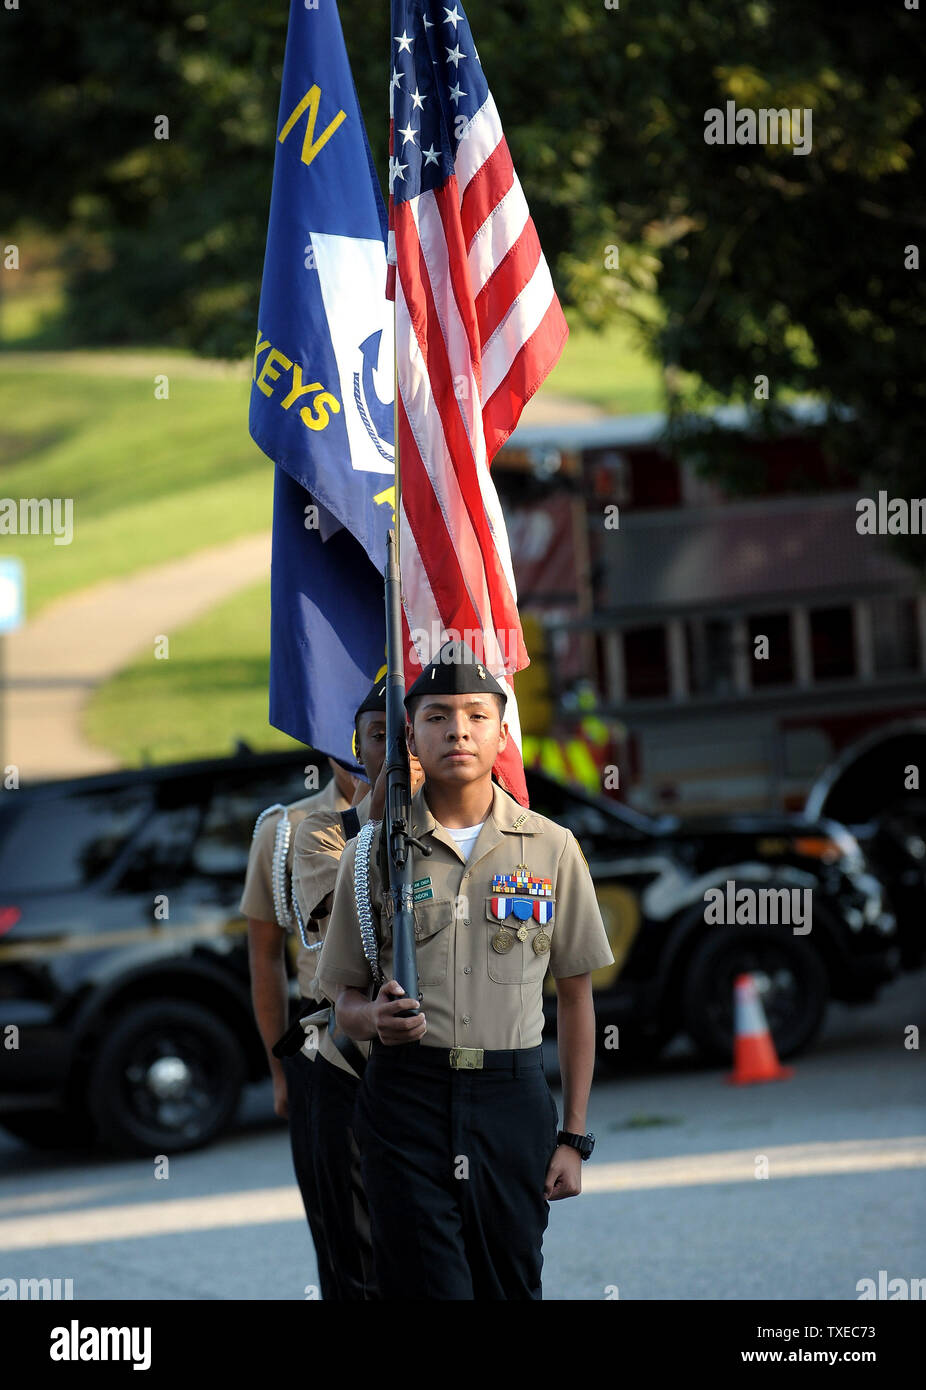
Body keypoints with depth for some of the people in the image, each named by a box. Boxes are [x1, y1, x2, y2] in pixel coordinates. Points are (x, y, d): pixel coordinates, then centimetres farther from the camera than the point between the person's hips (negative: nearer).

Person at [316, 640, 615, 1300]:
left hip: (514, 1096, 1)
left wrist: (574, 1137, 5)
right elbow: (345, 997, 10)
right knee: (424, 1288, -9)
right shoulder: (373, 852, 5)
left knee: (512, 1285, 6)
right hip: (406, 1095, -1)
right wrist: (376, 1017, -15)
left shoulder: (552, 848, 5)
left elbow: (576, 995, 9)